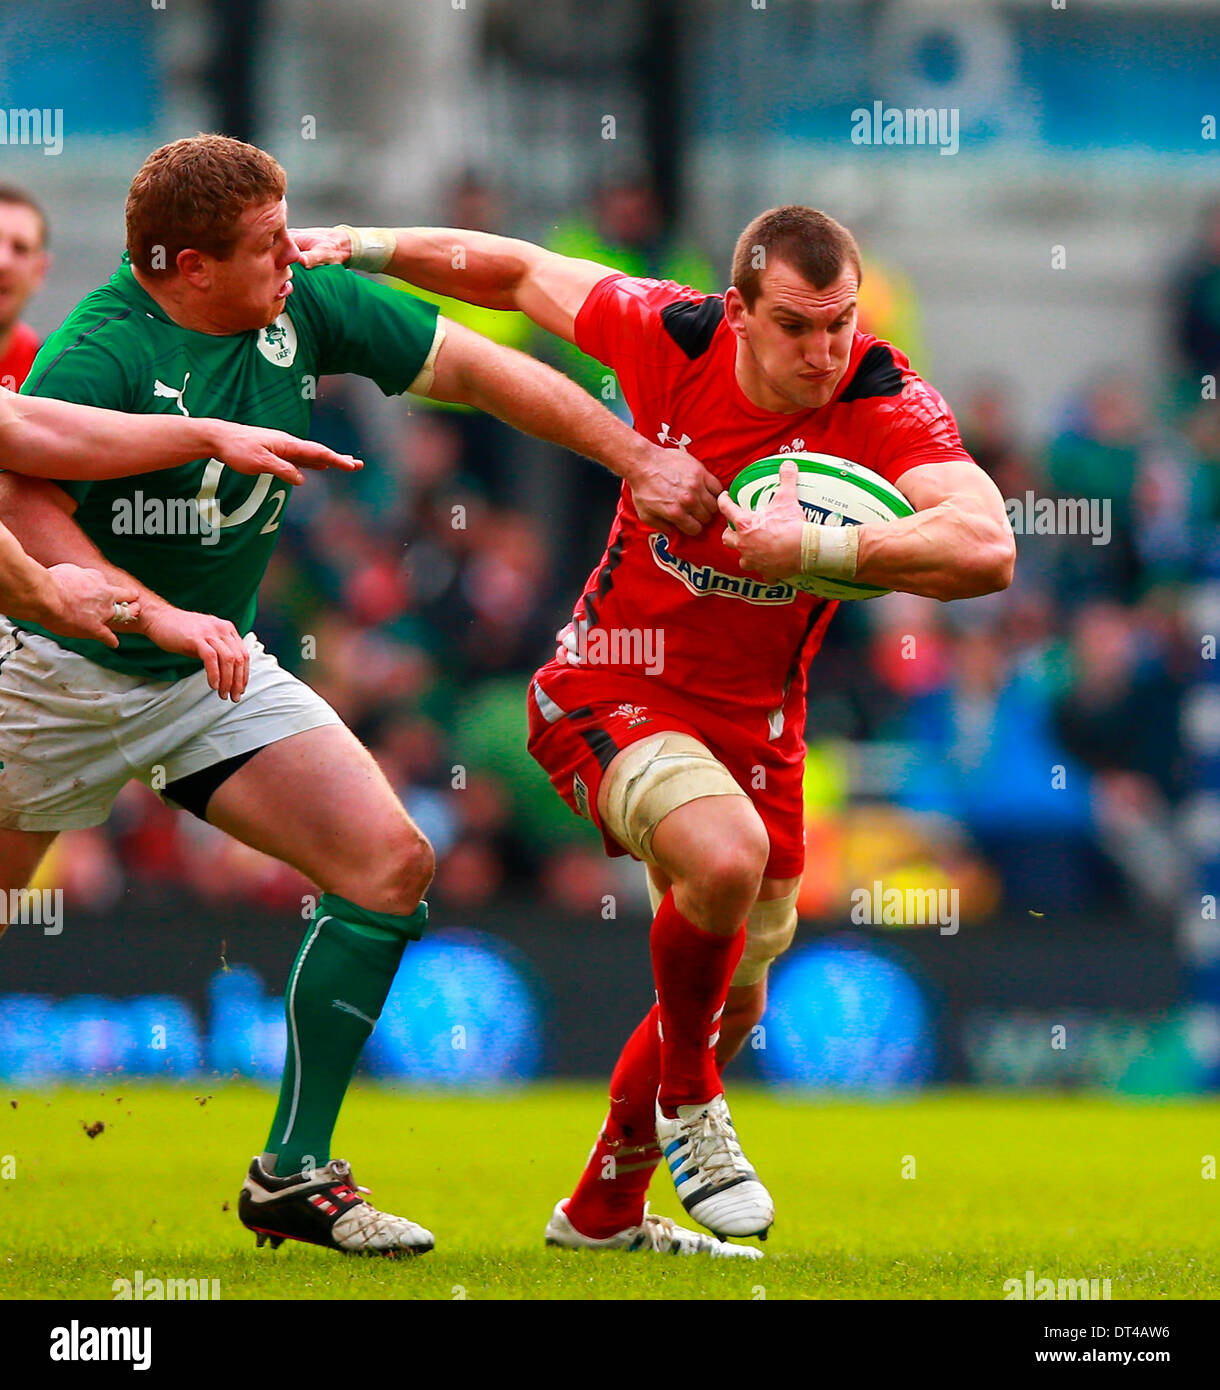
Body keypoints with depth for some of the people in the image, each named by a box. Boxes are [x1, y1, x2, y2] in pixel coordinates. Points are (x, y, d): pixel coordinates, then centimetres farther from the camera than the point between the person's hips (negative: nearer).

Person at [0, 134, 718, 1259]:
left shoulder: (305, 310, -6)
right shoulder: (102, 350, -24)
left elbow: (473, 368, 1)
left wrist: (638, 460, -3)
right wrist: (161, 616, -45)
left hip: (218, 674, 5)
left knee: (390, 865, -9)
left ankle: (293, 1175, -3)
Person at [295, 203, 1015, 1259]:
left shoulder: (887, 407, -20)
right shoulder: (671, 336, -17)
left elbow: (985, 549, -37)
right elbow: (518, 272, 1)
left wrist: (811, 547, -42)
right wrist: (362, 247, -1)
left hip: (754, 725, 3)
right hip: (611, 691, -3)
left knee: (731, 1003, 16)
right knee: (726, 854, -34)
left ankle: (604, 1210, 42)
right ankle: (688, 1105, -8)